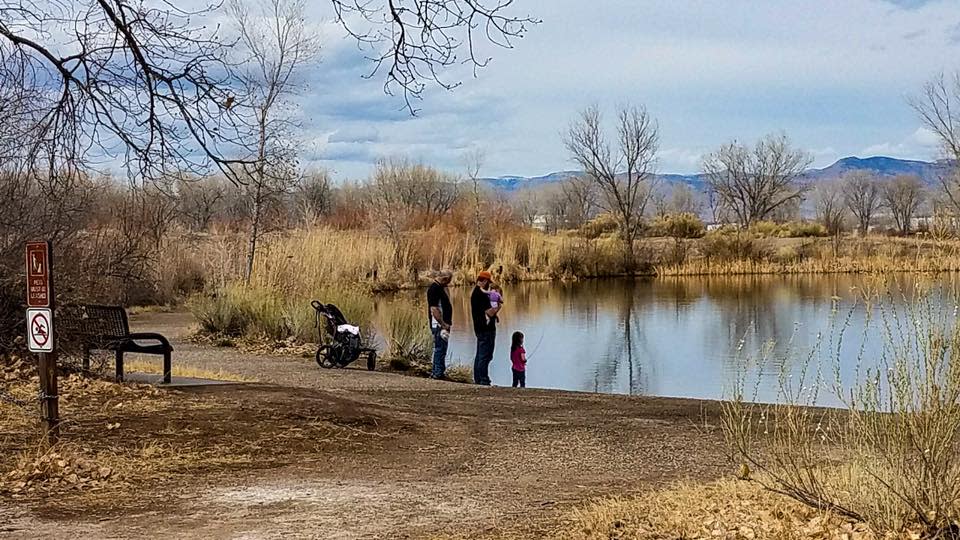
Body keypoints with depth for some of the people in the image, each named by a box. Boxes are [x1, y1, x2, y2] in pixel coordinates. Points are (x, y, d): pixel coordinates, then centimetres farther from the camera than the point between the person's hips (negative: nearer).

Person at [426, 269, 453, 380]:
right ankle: (439, 373, -2)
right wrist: (443, 324, -21)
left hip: (443, 324, 10)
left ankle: (435, 372, 23)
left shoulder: (440, 288, 14)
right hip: (439, 325, -10)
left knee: (439, 349, 16)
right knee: (440, 349, -6)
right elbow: (434, 309, -24)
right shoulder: (434, 289, -18)